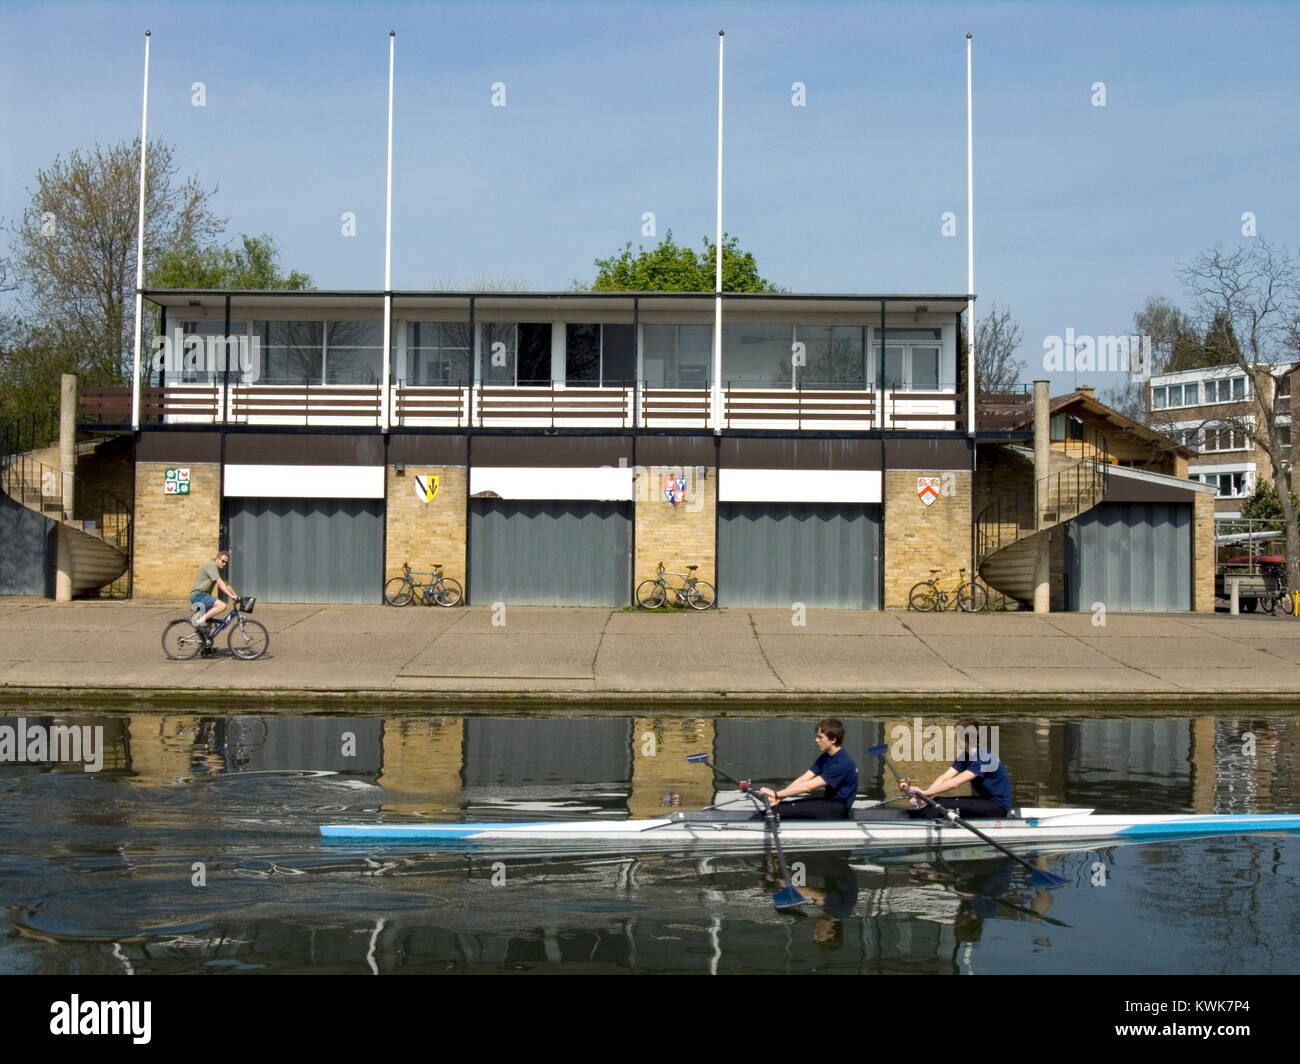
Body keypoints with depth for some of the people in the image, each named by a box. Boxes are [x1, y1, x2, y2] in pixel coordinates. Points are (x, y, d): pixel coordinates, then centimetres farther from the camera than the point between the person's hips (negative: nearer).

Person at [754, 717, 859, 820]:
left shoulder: (842, 763, -21)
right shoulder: (824, 758, 9)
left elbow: (809, 786, -23)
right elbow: (803, 779, 1)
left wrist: (777, 794, -21)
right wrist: (777, 797, -11)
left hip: (838, 809, -8)